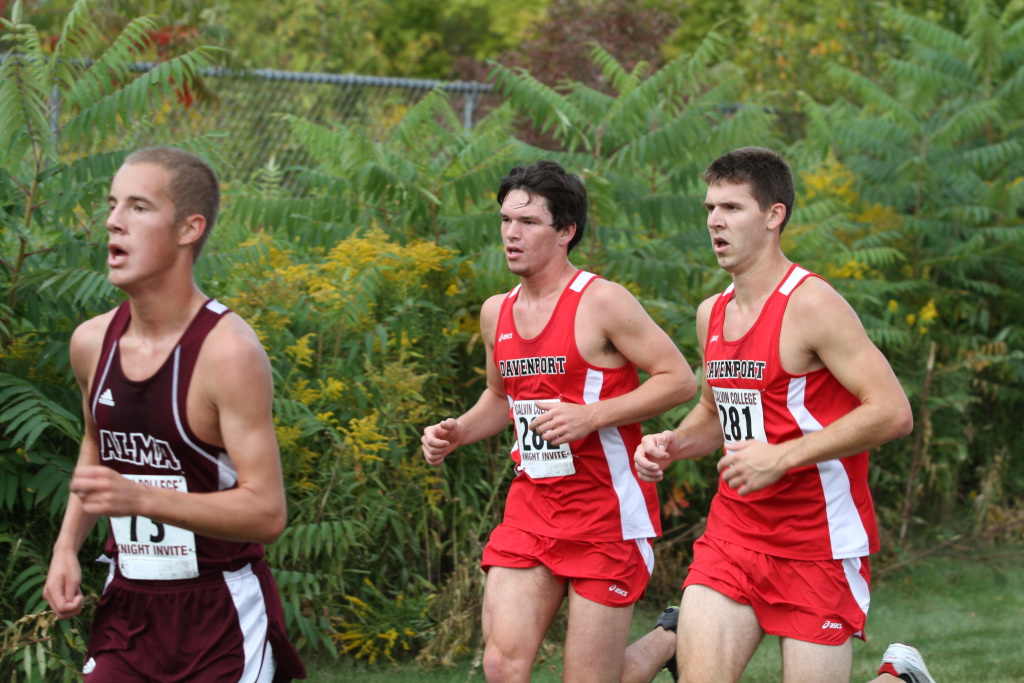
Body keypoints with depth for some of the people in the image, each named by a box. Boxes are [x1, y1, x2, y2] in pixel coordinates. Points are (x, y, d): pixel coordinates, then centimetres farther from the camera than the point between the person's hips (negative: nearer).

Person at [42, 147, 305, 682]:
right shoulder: (92, 342, 2)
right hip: (128, 608, 5)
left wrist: (140, 498, -31)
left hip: (221, 616, -5)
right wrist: (67, 546, 7)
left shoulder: (228, 353, -18)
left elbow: (267, 512, -21)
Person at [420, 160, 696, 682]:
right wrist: (456, 433, 7)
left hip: (607, 510, -6)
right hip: (531, 506, 6)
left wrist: (589, 416, -19)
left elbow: (680, 380, -12)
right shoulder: (497, 313, 10)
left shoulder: (601, 302, -10)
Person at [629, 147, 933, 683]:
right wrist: (671, 445, 5)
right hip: (733, 533, 6)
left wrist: (781, 456, -22)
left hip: (819, 547, -6)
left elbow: (893, 412, -20)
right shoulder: (712, 314, 10)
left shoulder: (811, 305, -14)